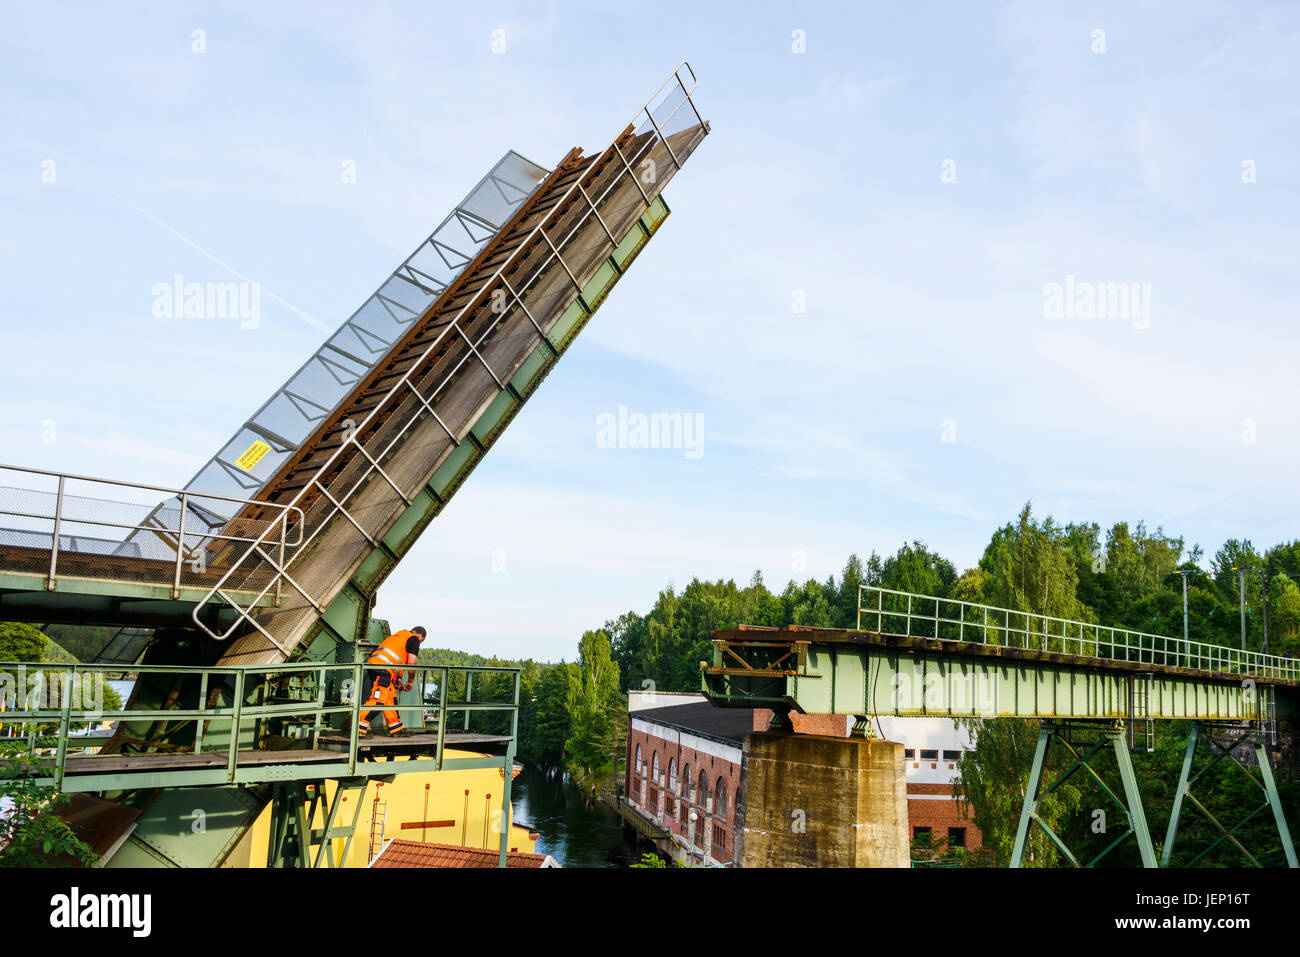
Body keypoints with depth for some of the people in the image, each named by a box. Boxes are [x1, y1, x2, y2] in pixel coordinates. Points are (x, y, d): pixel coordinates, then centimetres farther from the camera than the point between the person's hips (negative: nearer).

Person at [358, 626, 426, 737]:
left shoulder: (396, 636, 33)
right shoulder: (413, 639, 6)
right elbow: (412, 663, -1)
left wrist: (398, 683, 26)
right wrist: (410, 681, 12)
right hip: (382, 669, -10)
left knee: (391, 698, 16)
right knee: (377, 700, -14)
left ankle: (397, 729, 22)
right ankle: (358, 729, -20)